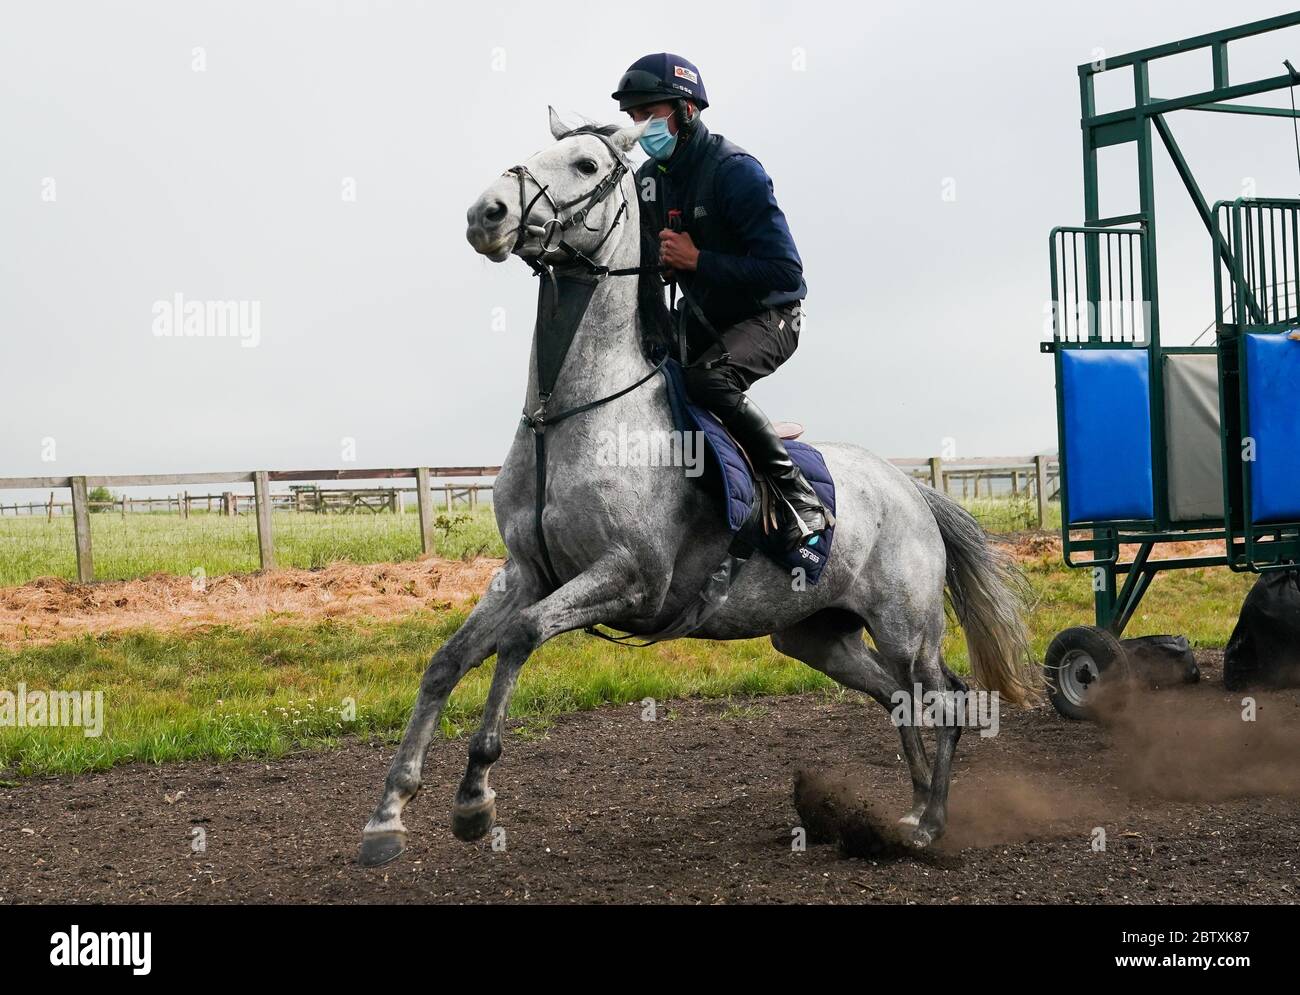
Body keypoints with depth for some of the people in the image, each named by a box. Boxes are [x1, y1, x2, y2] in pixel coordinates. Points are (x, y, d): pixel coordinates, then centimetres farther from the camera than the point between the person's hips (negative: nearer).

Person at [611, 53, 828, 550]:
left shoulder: (734, 170, -22)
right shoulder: (648, 179, 2)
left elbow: (784, 271, -27)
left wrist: (696, 260, -29)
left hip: (767, 315, -8)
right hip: (700, 315, 8)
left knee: (705, 377, -33)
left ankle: (800, 497, -24)